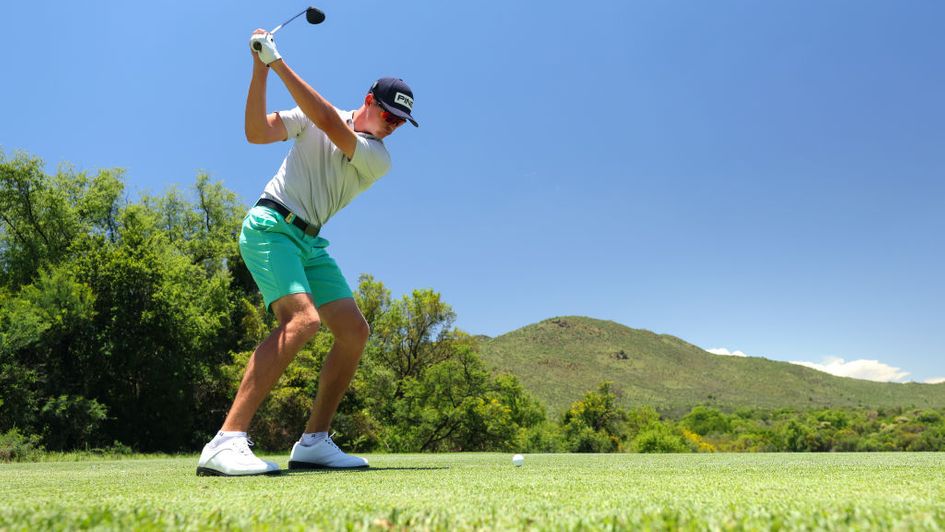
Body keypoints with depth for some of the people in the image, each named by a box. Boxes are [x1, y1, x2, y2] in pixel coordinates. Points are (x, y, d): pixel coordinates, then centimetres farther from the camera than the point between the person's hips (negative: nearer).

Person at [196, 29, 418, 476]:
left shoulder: (379, 160, 1)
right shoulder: (312, 115, 3)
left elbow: (331, 125, -15)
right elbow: (256, 132, -6)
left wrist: (280, 64, -18)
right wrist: (260, 71, -16)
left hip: (309, 242, 5)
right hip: (270, 225, -5)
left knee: (354, 329, -5)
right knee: (303, 319, -28)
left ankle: (313, 443, 3)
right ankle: (226, 442, -29)